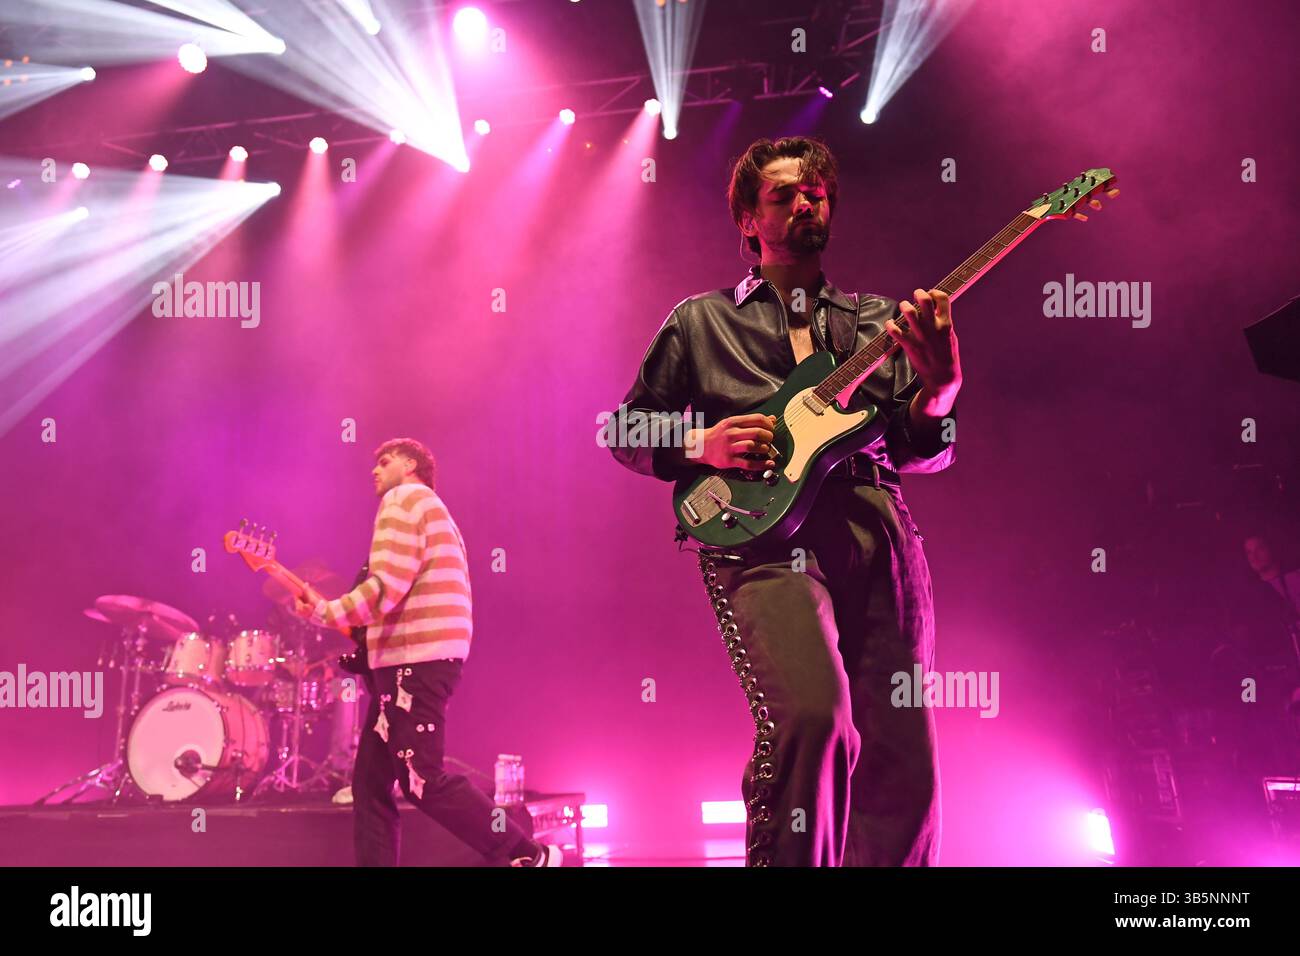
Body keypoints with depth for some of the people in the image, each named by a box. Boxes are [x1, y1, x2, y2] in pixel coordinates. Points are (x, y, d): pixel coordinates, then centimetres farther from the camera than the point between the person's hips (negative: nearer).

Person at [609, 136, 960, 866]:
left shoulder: (879, 319, 23)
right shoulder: (700, 320, 19)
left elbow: (924, 451, 14)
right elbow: (628, 434, 18)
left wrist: (940, 385, -8)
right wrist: (700, 446, -3)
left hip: (879, 530, 3)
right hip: (766, 532, -3)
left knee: (904, 764, -4)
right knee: (814, 716, -28)